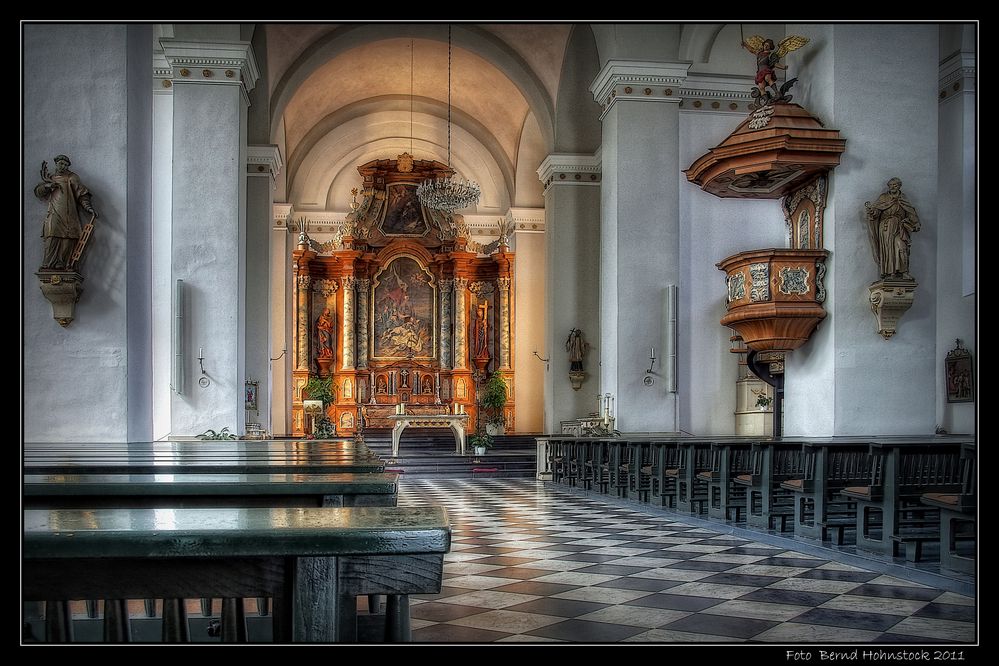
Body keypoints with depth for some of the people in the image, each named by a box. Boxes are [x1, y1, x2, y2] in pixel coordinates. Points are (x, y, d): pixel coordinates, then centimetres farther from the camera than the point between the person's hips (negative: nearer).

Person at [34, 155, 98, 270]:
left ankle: (63, 266, -17)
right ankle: (49, 265, -14)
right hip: (54, 215, 2)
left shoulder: (71, 178, 13)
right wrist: (47, 186, 1)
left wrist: (88, 207, -10)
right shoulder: (50, 178, 25)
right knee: (52, 240, -11)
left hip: (69, 215, -2)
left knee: (68, 241, -13)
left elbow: (82, 194, 5)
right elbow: (38, 191, 21)